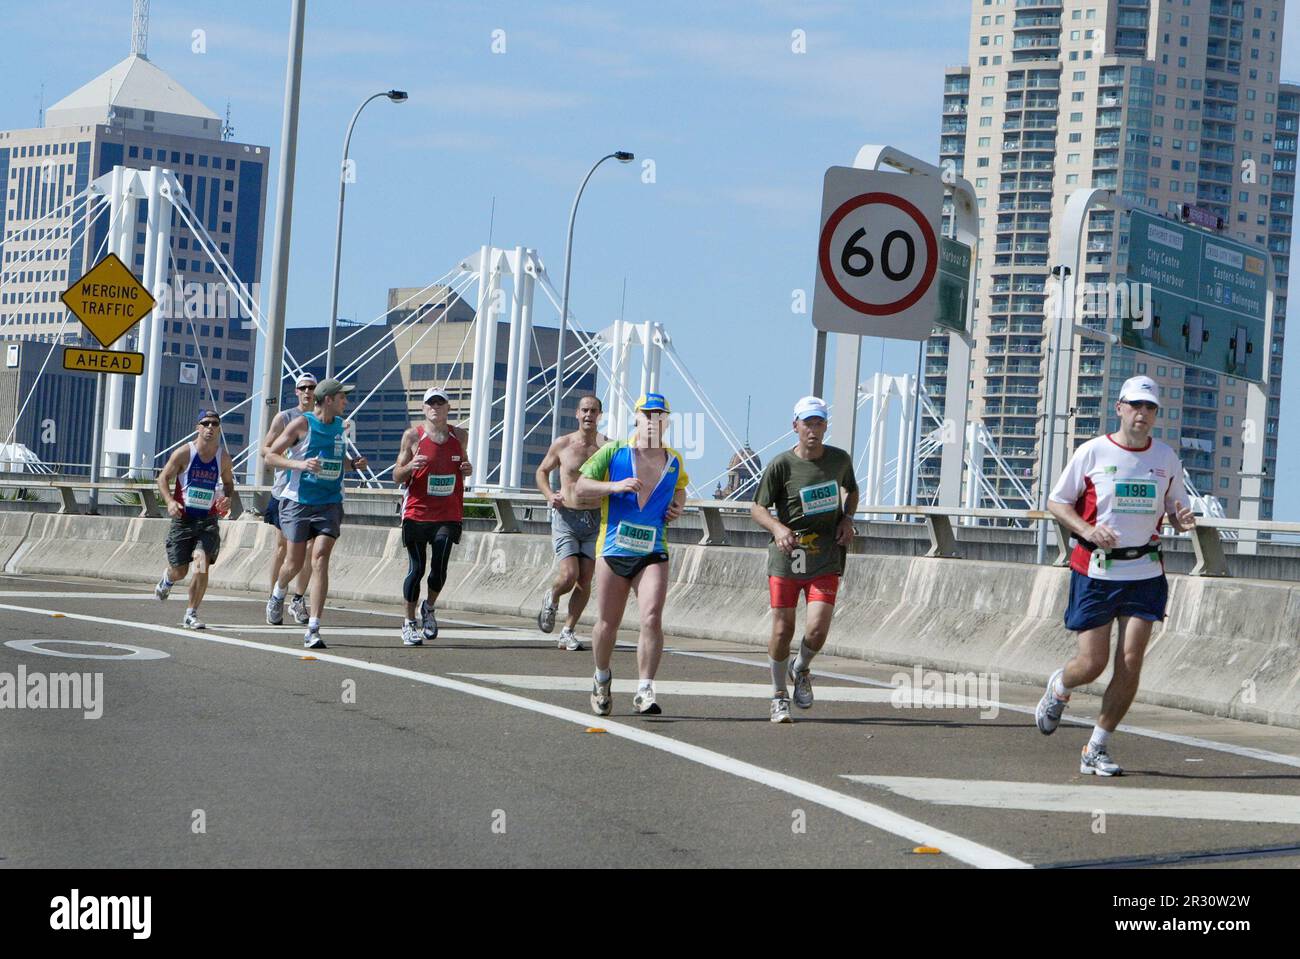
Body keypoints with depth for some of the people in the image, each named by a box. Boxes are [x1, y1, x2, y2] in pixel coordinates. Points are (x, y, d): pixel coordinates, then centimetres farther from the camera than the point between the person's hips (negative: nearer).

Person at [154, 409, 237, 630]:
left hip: (207, 521, 1)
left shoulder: (223, 457, 2)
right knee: (179, 571, 6)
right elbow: (163, 478, -2)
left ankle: (191, 615, -6)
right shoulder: (184, 453, -8)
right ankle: (167, 579, 47)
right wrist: (170, 501, -18)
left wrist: (227, 498, -3)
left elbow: (228, 482, 19)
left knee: (202, 564, -19)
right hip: (183, 519, -1)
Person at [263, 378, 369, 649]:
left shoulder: (339, 425, 9)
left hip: (330, 503, 3)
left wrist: (353, 464, 5)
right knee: (295, 563, 6)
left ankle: (313, 629, -15)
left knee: (320, 560, -12)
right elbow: (270, 456, -7)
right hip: (298, 502, -3)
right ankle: (278, 593, 44)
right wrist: (300, 464, -22)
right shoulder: (302, 424, -8)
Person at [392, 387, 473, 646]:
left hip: (448, 515, 2)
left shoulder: (459, 436, 8)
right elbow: (397, 477, 1)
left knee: (439, 567, -6)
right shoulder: (413, 436, -1)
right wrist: (410, 466, -20)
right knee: (416, 569, -1)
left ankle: (429, 609, 22)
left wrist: (467, 469, 1)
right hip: (416, 513, -2)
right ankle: (409, 622, 12)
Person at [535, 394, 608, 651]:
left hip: (596, 520, 1)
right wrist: (549, 495, -3)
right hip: (566, 517, -1)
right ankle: (551, 600, 20)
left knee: (585, 580, -1)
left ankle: (568, 632, 11)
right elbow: (542, 471, 15)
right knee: (569, 575, -14)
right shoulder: (562, 445, 0)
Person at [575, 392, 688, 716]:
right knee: (607, 623, 8)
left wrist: (678, 505, 9)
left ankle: (644, 691, -15)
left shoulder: (675, 461, 9)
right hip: (613, 550, -1)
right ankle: (602, 678, 35)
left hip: (653, 553, 1)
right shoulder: (614, 452, -1)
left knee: (652, 618, -18)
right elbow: (580, 487, -2)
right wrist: (615, 486, -17)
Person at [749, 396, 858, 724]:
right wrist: (778, 528, -22)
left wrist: (847, 518, 5)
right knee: (782, 631, 0)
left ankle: (800, 669, 22)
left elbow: (851, 489, 25)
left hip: (826, 559, 2)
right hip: (786, 557, -2)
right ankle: (779, 697, 20)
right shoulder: (781, 465, -7)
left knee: (817, 630, -12)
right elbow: (757, 507, -2)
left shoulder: (840, 459, 4)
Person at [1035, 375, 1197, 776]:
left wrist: (1182, 520, -8)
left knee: (1130, 661, -7)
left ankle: (1098, 749, 5)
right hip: (1095, 572, -3)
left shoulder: (1166, 458, 7)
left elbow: (1173, 508, 17)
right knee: (1092, 662, -3)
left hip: (1145, 573, 3)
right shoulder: (1092, 452, -3)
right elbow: (1057, 502, 2)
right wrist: (1087, 530, -16)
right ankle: (1057, 689, 34)